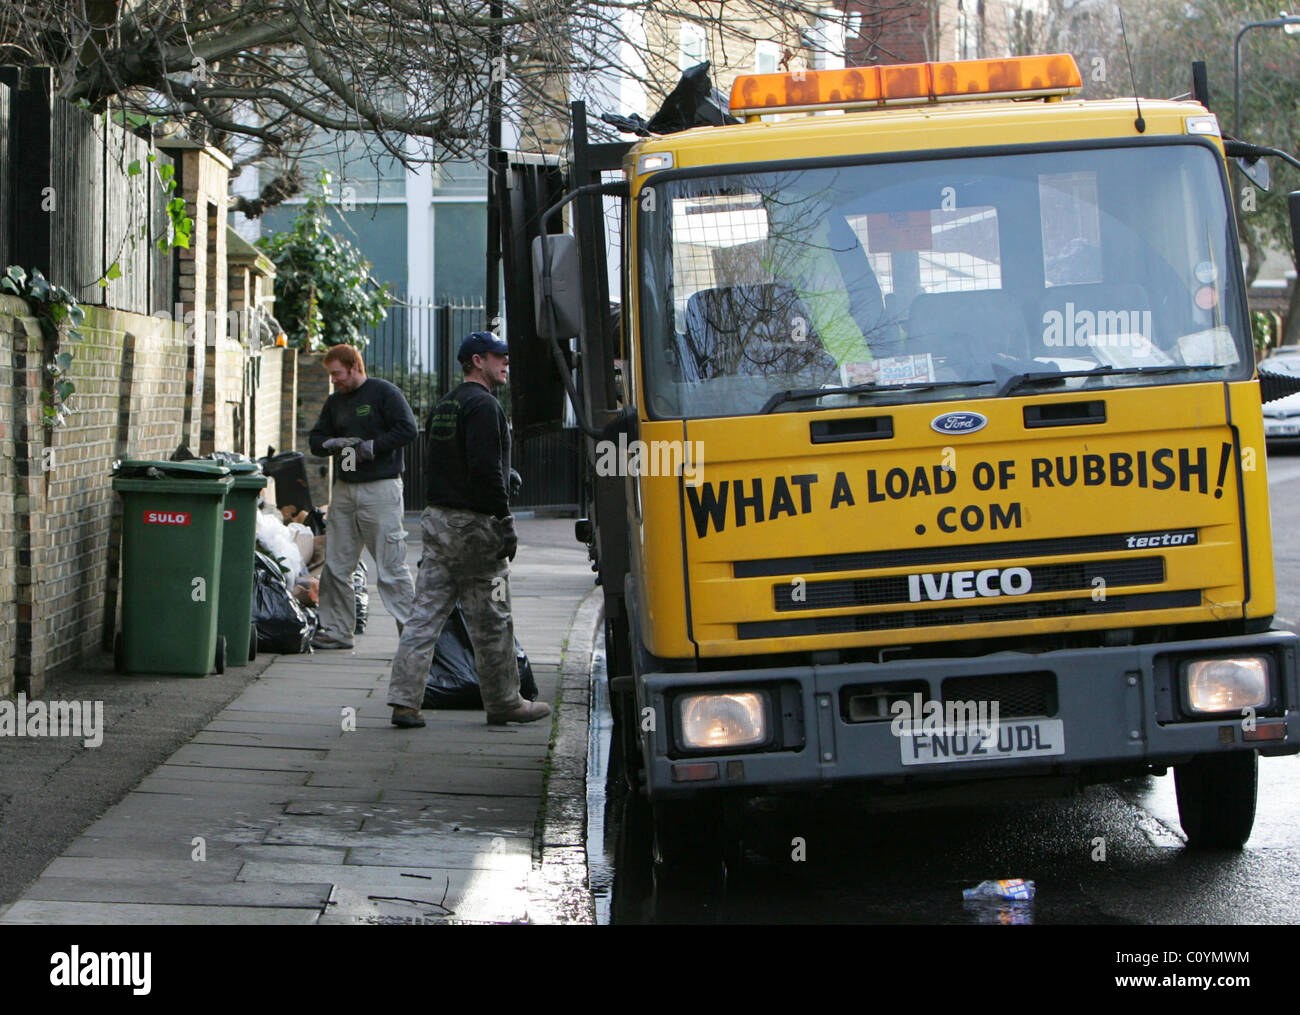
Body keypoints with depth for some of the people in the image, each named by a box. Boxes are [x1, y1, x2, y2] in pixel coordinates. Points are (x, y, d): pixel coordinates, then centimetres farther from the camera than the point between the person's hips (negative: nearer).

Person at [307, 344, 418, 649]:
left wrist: (372, 446, -15)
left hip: (380, 489, -7)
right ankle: (337, 631, 12)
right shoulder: (335, 402, 18)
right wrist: (333, 444, -3)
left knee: (392, 566, -8)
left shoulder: (385, 393, -3)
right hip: (344, 489, 7)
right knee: (335, 566, 5)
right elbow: (315, 439, 19)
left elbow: (408, 429, -11)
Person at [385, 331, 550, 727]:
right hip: (473, 524, -9)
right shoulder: (483, 405, -13)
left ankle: (404, 701, -1)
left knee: (425, 613, 5)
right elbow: (486, 469, -21)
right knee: (491, 621, 2)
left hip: (436, 519, 9)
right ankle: (504, 703, 11)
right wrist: (506, 523, -19)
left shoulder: (443, 406, 17)